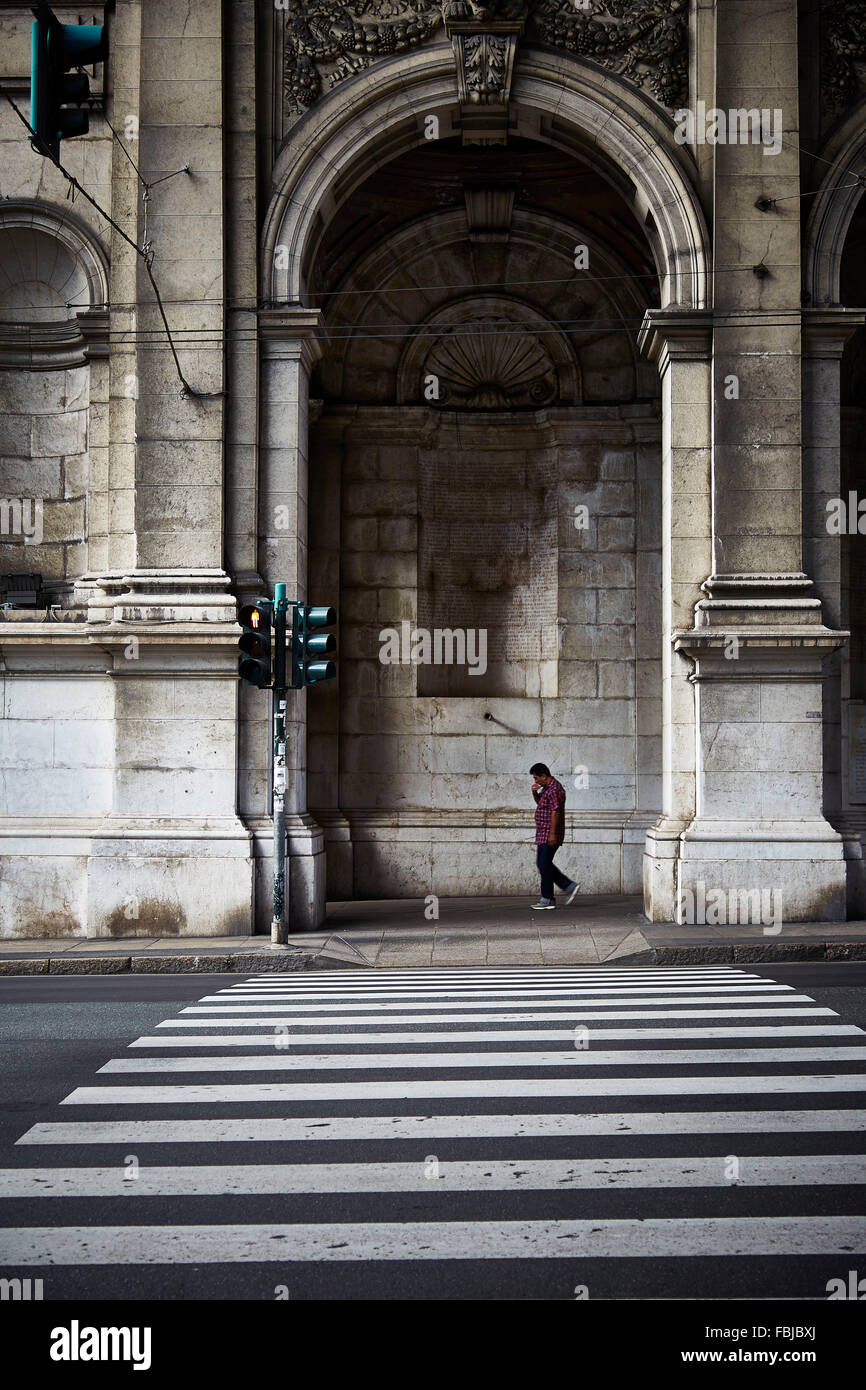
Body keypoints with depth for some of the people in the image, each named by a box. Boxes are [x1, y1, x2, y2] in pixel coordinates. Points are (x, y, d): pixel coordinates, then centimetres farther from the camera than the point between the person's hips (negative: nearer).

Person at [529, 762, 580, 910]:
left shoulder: (554, 789, -18)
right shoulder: (546, 787, 15)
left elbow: (555, 812, -24)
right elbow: (539, 802, 29)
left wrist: (552, 834, -27)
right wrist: (535, 792, 7)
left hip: (549, 835, -11)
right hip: (543, 834, 11)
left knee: (544, 864, -6)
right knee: (542, 863, 13)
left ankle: (547, 899, 0)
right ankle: (569, 886, 14)